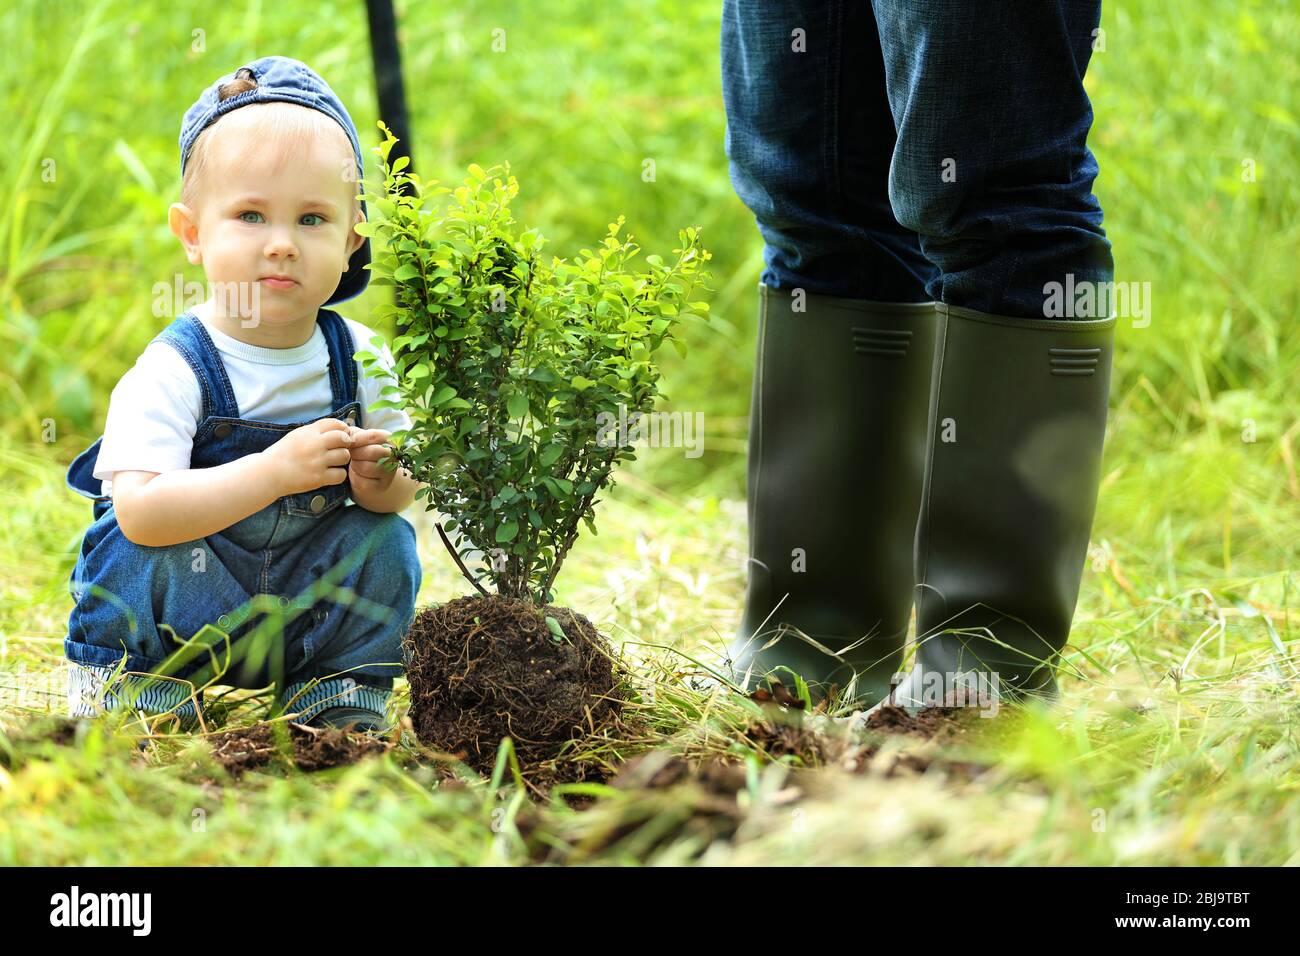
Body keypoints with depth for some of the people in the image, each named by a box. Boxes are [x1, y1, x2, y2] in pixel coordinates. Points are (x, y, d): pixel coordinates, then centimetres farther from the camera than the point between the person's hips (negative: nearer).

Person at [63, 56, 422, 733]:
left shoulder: (359, 358, -7)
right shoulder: (172, 369, -22)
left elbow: (404, 481, 3)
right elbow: (140, 511, -34)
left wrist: (381, 482, -23)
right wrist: (276, 472, -41)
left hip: (304, 604, 4)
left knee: (385, 545, -16)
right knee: (154, 555, -31)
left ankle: (338, 697, 5)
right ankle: (127, 690, -6)